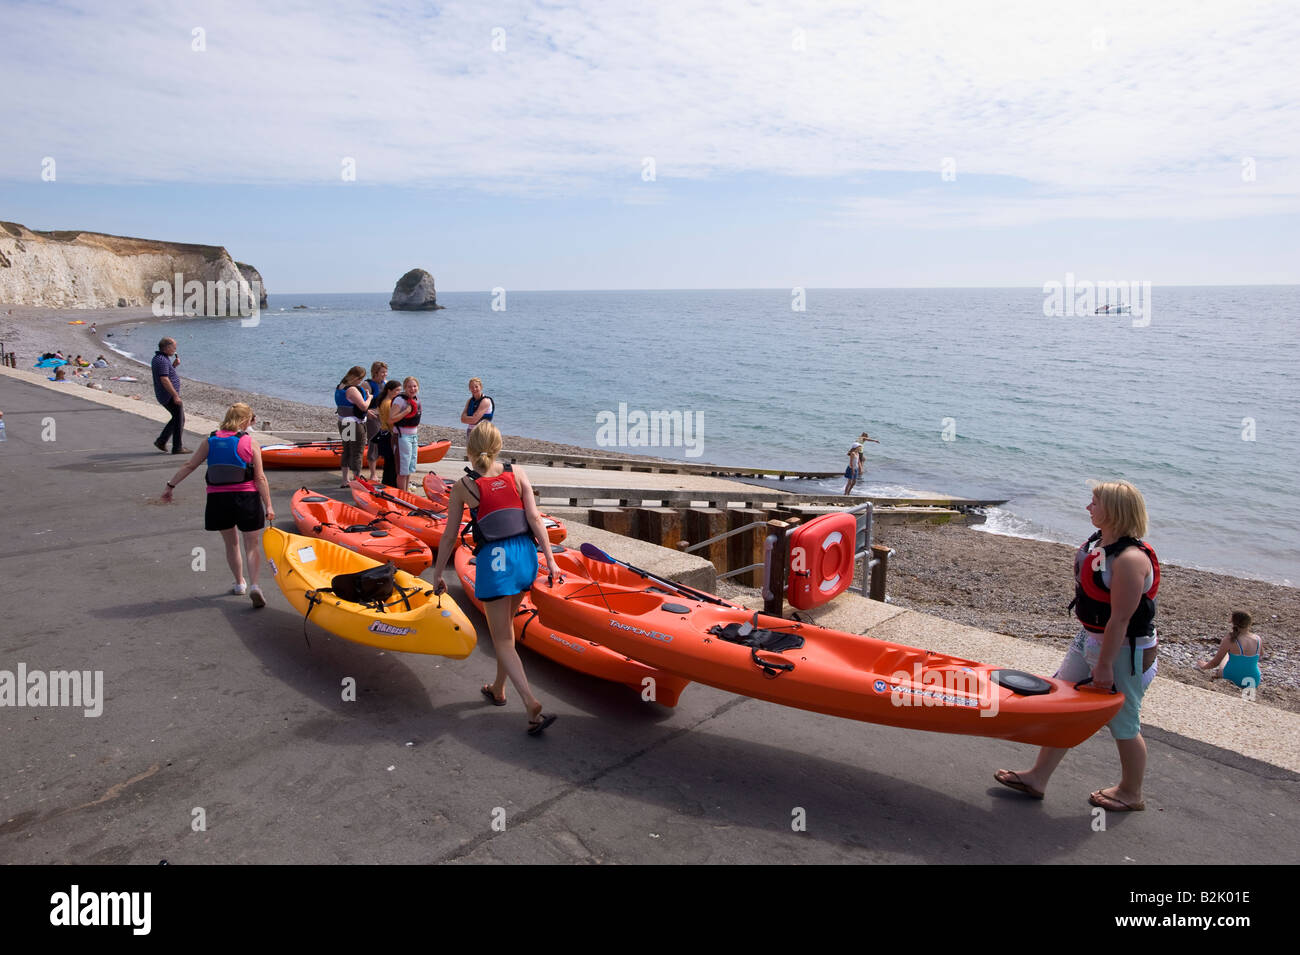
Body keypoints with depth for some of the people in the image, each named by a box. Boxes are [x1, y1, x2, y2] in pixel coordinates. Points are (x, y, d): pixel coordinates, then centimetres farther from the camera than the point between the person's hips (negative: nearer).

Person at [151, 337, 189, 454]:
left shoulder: (158, 357, 12)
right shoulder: (162, 360, -20)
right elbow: (164, 379, -26)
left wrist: (174, 365, 8)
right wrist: (175, 395, -26)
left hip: (164, 396, 10)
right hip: (169, 396, -10)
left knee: (177, 418, 21)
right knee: (179, 420, -1)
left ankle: (161, 441, 21)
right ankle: (177, 448, 4)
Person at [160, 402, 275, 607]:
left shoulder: (211, 440, 4)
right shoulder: (250, 443, -5)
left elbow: (189, 465, 6)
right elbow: (260, 478, -8)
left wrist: (171, 485, 15)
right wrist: (268, 506, -6)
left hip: (218, 498, 3)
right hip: (246, 498, -3)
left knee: (231, 543, 21)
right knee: (252, 545, 5)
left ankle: (239, 583, 31)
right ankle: (253, 585, -12)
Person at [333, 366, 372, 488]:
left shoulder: (340, 387, 10)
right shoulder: (352, 390, -20)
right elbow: (364, 406, -22)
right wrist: (369, 397, -3)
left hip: (343, 422, 9)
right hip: (355, 425, -9)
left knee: (346, 451, 18)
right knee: (357, 453, -1)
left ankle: (345, 481, 25)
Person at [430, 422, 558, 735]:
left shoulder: (463, 486, 0)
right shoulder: (517, 474, 5)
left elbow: (449, 536, 5)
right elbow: (534, 517, -2)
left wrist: (438, 574, 15)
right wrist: (549, 556, -1)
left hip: (493, 560, -4)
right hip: (525, 555, 4)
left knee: (502, 639, 4)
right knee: (505, 625, 24)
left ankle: (532, 705, -10)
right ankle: (498, 689, 38)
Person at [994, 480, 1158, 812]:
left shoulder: (1130, 559, -27)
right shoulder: (1098, 541, 2)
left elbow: (1120, 620, -26)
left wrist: (1104, 665, -22)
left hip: (1123, 649, -10)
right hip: (1090, 638, 10)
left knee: (1123, 725, 8)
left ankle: (1131, 794, 31)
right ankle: (1038, 777, 22)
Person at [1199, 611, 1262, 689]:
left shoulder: (1229, 640, -20)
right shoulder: (1258, 639, -8)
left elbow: (1215, 663, -10)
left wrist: (1204, 666, 12)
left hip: (1233, 680, -3)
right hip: (1254, 683, 3)